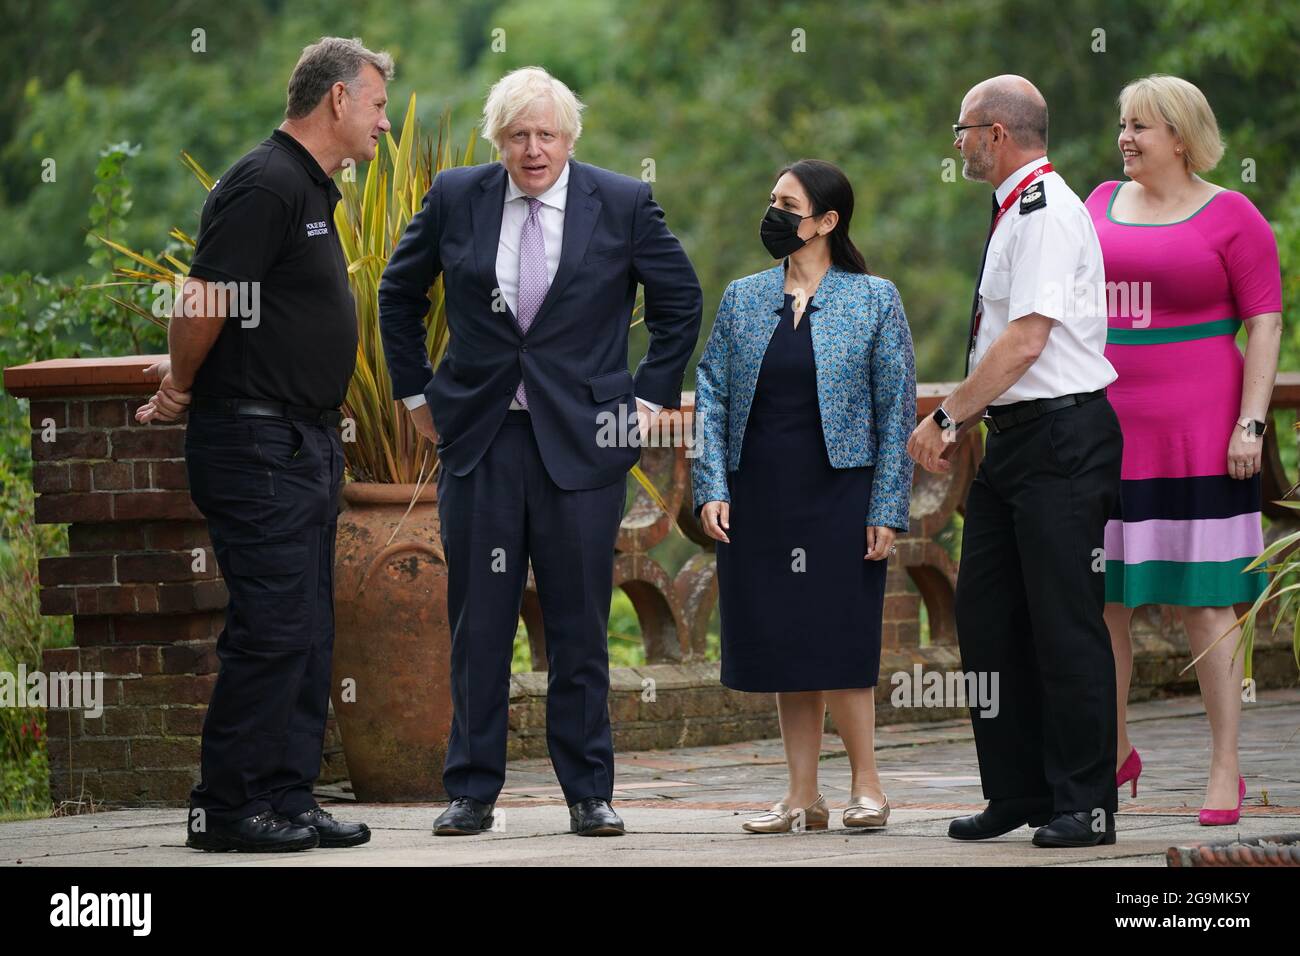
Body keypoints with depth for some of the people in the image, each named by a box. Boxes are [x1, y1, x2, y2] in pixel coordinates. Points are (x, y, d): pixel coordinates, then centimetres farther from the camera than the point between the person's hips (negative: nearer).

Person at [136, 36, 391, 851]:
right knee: (270, 629, -9)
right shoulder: (266, 187, -16)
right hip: (258, 444, -10)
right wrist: (180, 391, -6)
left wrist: (182, 393, 15)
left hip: (306, 444, 10)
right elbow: (204, 302, -20)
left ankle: (287, 799, 15)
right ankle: (227, 808, -3)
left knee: (308, 632, 10)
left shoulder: (311, 190, 17)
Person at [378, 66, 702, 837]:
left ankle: (590, 793, 12)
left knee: (581, 624, 3)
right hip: (479, 440, 1)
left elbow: (681, 301, 11)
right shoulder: (456, 198, 3)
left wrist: (652, 397, 5)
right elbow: (399, 294, 17)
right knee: (479, 625, 3)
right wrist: (417, 393, 12)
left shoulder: (623, 205, 0)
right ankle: (472, 792, 10)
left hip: (582, 441, -1)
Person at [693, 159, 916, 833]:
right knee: (784, 648, 5)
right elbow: (712, 395, 9)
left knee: (837, 644, -7)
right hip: (760, 499, 4)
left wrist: (887, 510, -7)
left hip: (838, 497, -4)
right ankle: (802, 797, 10)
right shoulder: (743, 299, 9)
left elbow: (896, 410, -1)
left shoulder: (874, 300, 0)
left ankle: (865, 784, 7)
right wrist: (711, 490, -3)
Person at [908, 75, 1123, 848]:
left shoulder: (1047, 211, -15)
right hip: (1014, 437, 10)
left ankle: (1084, 805, 1)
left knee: (1065, 623, -5)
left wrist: (946, 416, -16)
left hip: (1062, 437, -10)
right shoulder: (1015, 213, 15)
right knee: (986, 614, 11)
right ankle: (1016, 793, 18)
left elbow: (1026, 341, -21)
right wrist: (961, 425, 16)